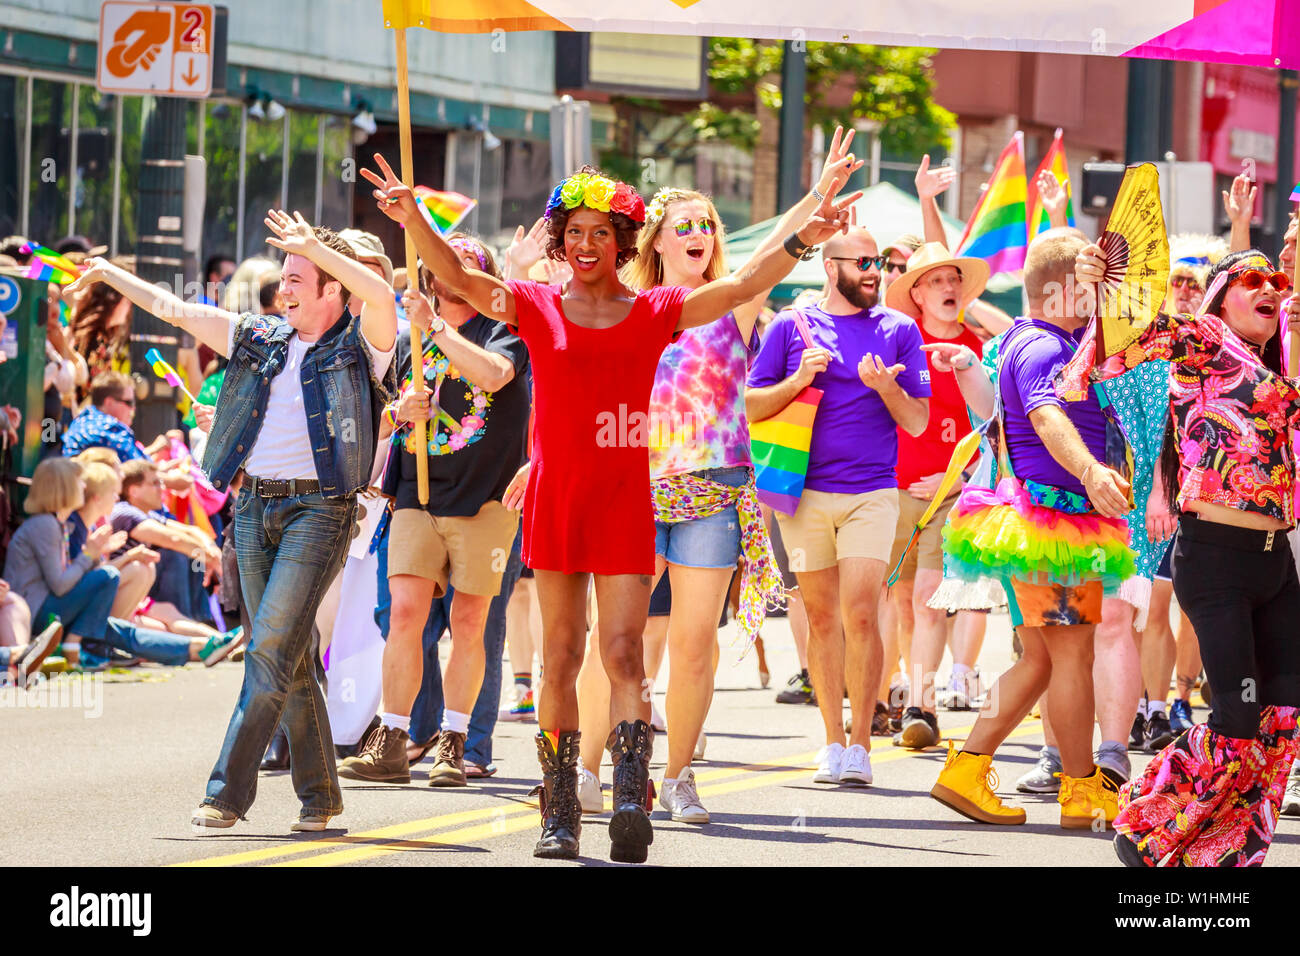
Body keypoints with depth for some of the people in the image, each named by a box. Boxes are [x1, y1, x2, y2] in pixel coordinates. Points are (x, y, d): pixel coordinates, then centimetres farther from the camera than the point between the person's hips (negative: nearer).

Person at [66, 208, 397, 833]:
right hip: (255, 505, 6)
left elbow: (380, 294, -23)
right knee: (287, 657, 7)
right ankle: (319, 793, 15)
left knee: (270, 648, -14)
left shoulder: (361, 346, -2)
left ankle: (228, 792, -15)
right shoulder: (259, 338, 15)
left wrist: (309, 245, -20)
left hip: (318, 507, -6)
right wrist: (112, 275, 19)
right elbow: (172, 310, 19)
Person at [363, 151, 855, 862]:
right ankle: (560, 815, 9)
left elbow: (741, 286, 0)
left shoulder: (653, 312, 6)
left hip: (624, 502, -1)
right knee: (560, 656, 3)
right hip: (554, 500, 1)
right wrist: (414, 221, -21)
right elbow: (457, 278, -5)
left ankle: (631, 802, -17)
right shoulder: (537, 306, 5)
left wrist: (801, 240, -13)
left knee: (624, 653, -10)